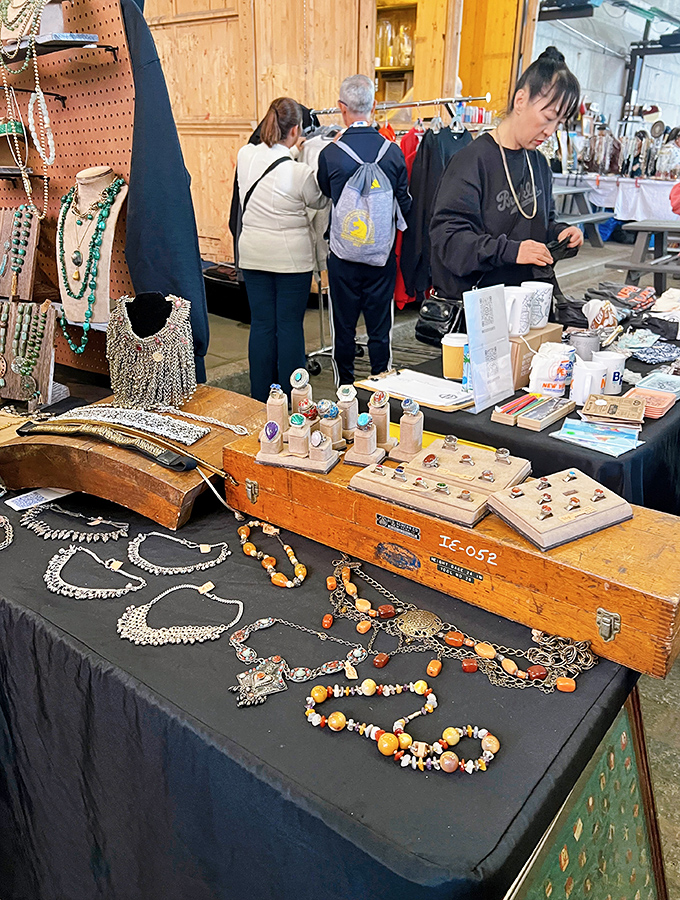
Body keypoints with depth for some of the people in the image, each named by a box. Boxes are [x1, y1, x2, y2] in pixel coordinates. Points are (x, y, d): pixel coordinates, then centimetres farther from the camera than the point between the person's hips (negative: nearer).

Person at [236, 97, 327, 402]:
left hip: (253, 253, 4)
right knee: (290, 325, 3)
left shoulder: (245, 155, -3)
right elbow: (319, 202, 5)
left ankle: (261, 398, 18)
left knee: (261, 323, 10)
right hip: (292, 255, -4)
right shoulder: (300, 172, -15)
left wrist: (290, 151, 29)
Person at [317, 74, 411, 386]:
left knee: (343, 328, 10)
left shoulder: (330, 154, -12)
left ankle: (345, 391, 19)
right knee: (381, 329, 11)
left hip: (343, 253, -1)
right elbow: (404, 204, 1)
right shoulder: (392, 151, -7)